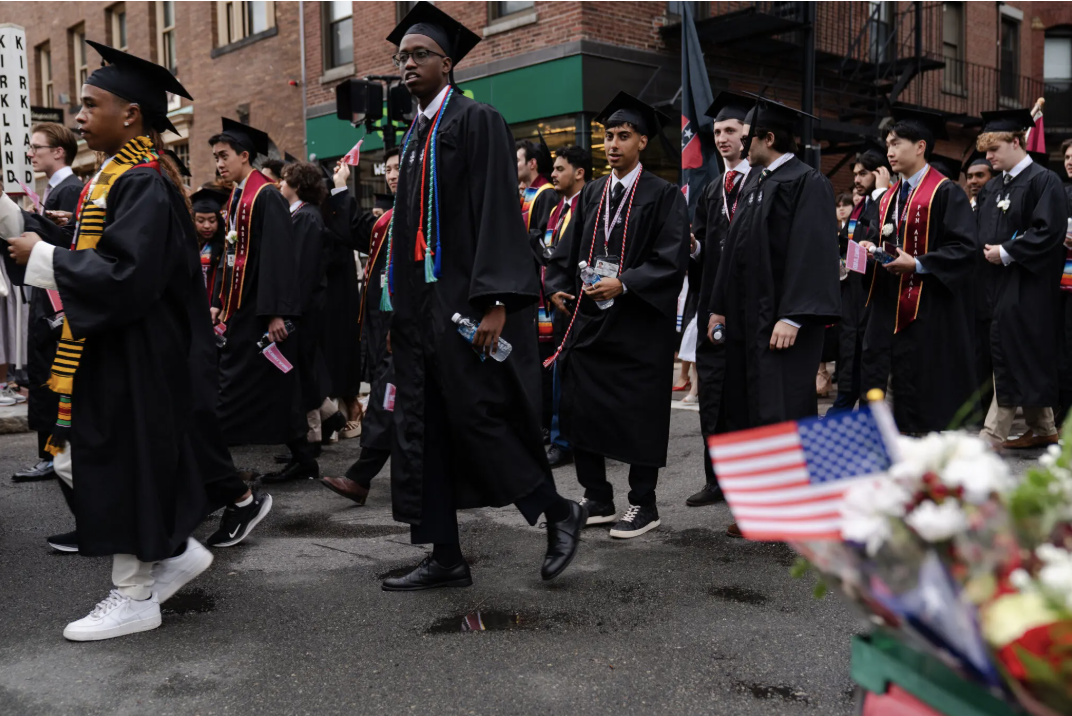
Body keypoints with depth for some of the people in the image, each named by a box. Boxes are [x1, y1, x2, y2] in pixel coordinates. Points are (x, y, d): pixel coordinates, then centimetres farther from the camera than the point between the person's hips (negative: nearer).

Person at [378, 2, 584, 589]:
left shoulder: (476, 121, -5)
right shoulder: (413, 136, 18)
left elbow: (497, 211, -14)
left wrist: (494, 302, -22)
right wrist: (399, 308, 17)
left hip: (463, 300, -8)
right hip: (419, 303, 8)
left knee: (474, 417, -7)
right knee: (422, 429, 6)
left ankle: (558, 512, 14)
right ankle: (446, 558, 14)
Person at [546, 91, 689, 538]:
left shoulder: (663, 196, -4)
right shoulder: (591, 194, 13)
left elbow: (672, 260, -12)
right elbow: (569, 247, 15)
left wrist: (624, 284, -22)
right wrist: (558, 285, -1)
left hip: (638, 322, -5)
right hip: (589, 318, 6)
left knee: (639, 414, 2)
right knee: (581, 408, 6)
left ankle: (643, 505, 16)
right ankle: (597, 500, 20)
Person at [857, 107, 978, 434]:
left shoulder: (945, 192, -8)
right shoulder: (890, 196, 16)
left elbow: (964, 248, -14)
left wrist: (917, 264, -21)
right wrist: (870, 245, 1)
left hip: (929, 309, -7)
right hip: (888, 303, 8)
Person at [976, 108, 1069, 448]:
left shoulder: (1043, 181, -8)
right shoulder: (992, 188, 15)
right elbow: (980, 231, 20)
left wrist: (1006, 252, -16)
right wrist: (986, 251, 1)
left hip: (1026, 286, -8)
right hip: (996, 282, 8)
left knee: (1012, 357, -8)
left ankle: (992, 433, -6)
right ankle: (1043, 429, 20)